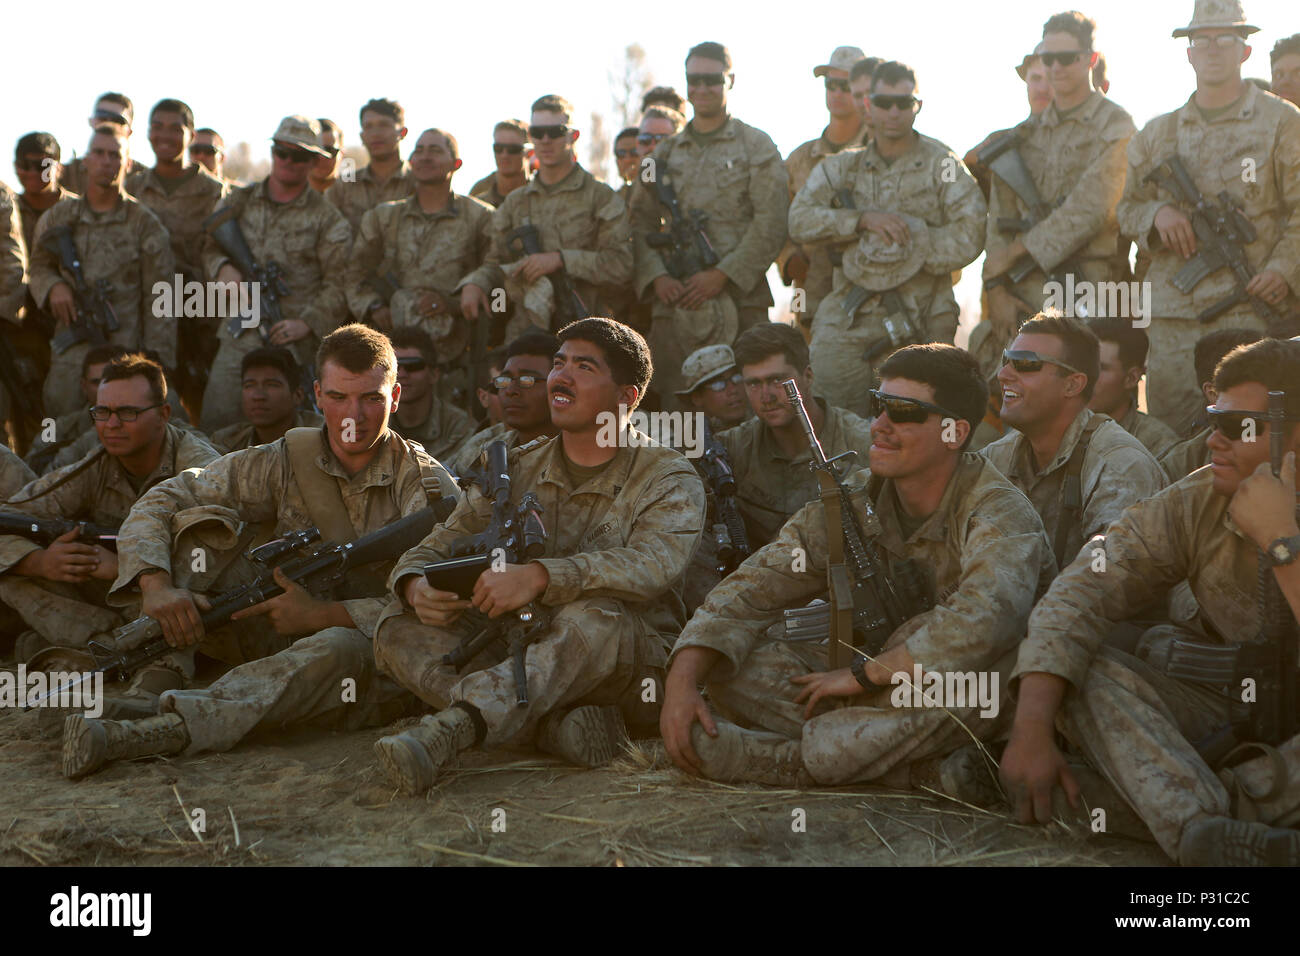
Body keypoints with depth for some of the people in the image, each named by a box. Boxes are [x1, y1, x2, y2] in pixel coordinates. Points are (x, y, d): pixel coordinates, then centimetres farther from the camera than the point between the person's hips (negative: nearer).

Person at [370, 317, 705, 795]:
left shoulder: (669, 478, -2)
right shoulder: (517, 469, 12)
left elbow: (651, 564, -23)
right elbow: (440, 546, 7)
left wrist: (540, 576, -37)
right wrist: (415, 585, -19)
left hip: (631, 670, -4)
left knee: (597, 616, -38)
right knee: (400, 626, -18)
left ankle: (454, 725, -50)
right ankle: (552, 722, -34)